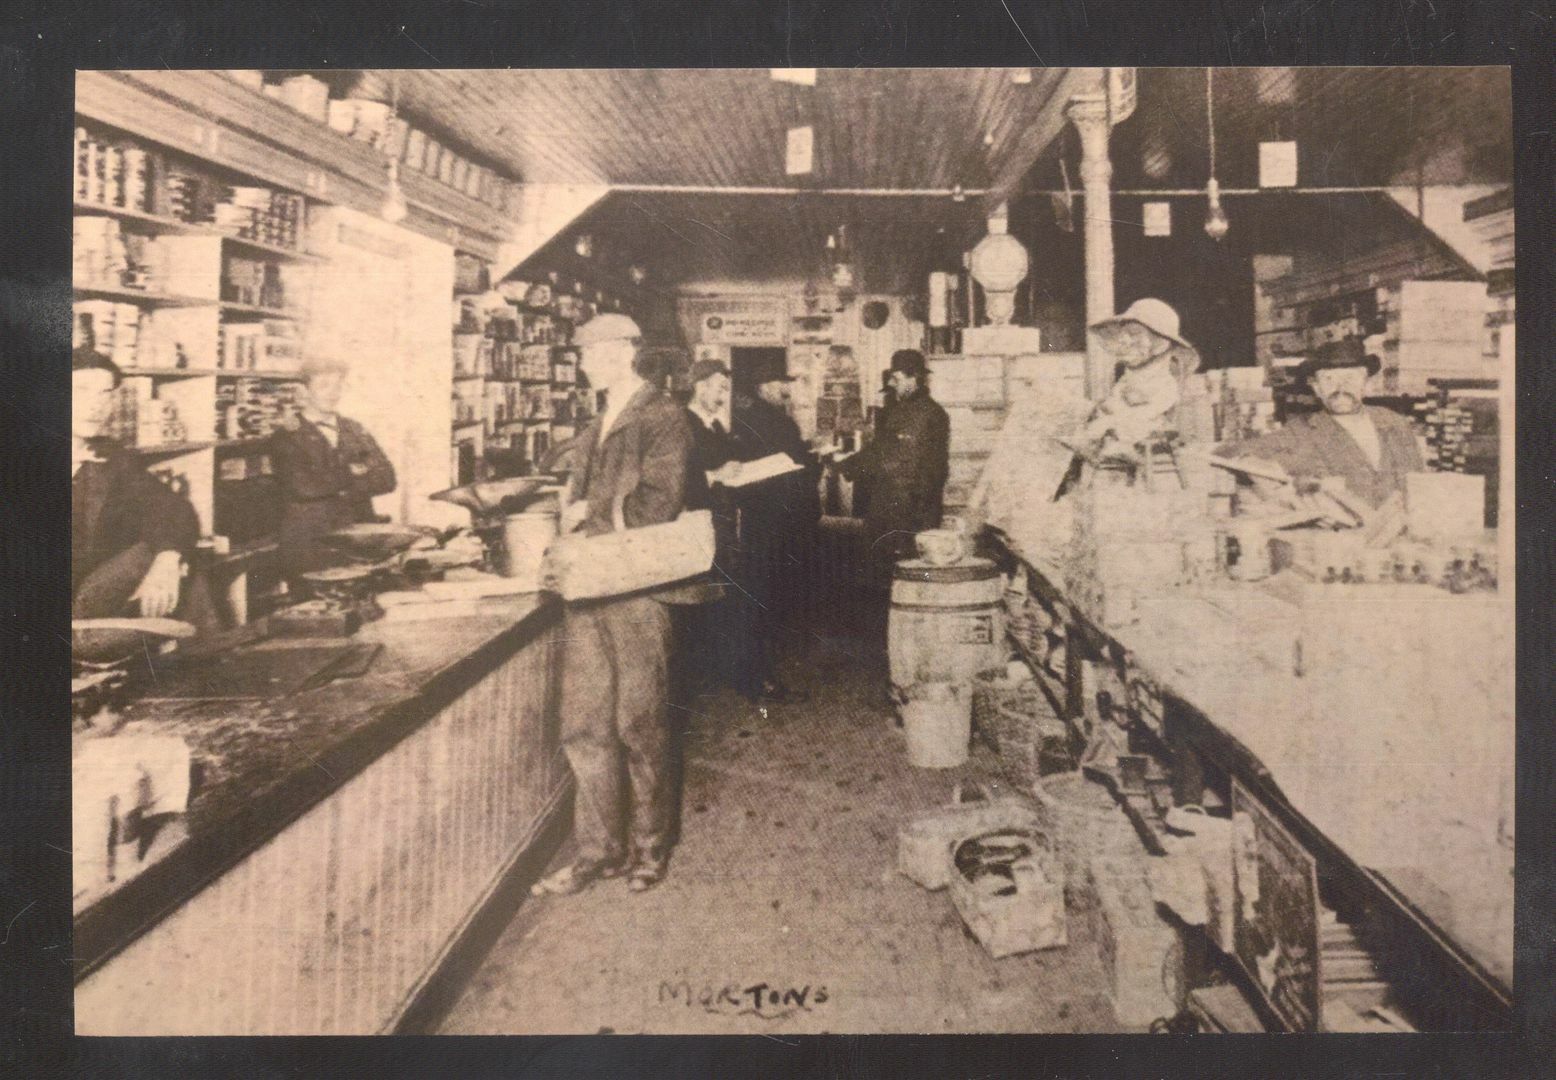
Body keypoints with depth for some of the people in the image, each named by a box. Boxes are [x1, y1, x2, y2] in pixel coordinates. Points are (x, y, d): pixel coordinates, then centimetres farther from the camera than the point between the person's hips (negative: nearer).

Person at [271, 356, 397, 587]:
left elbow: (387, 479, 4)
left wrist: (332, 485, -7)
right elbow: (303, 486, -15)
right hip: (309, 549, -4)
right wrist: (351, 475, -4)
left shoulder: (354, 430, 15)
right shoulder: (288, 436, 1)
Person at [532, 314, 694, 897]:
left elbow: (656, 505, -15)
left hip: (638, 589, -7)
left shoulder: (663, 418, -5)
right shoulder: (595, 430, 20)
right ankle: (599, 849, 17)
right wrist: (570, 513, 0)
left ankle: (649, 847, 18)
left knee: (639, 724, 2)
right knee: (584, 727, 6)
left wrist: (590, 512, -6)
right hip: (587, 590, 7)